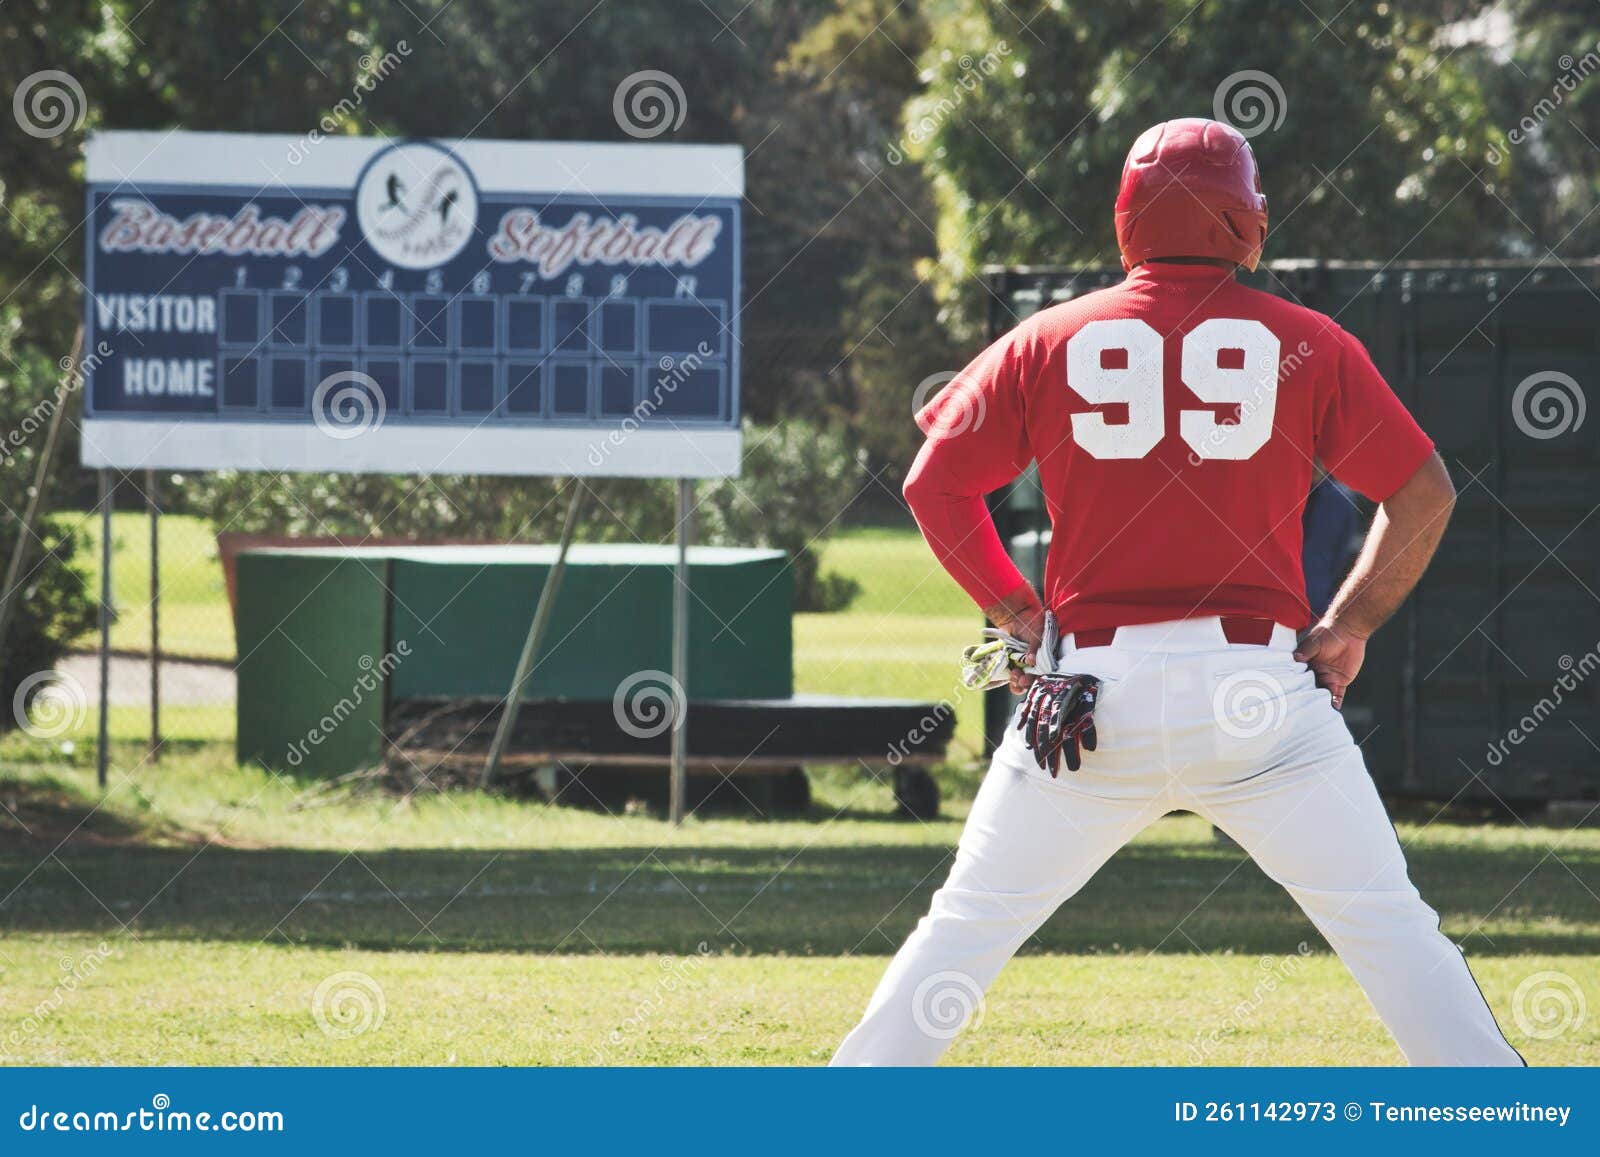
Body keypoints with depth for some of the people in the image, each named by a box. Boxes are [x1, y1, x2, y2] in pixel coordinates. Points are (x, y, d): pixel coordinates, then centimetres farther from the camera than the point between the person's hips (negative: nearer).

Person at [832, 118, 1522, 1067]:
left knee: (971, 922, 10)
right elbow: (1425, 491, 3)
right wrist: (1351, 625, 10)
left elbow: (934, 484, 7)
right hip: (1256, 681, -1)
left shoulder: (1049, 340, 9)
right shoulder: (1306, 342, 5)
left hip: (1091, 679, 1)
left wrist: (1021, 616, 13)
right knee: (1386, 925, 0)